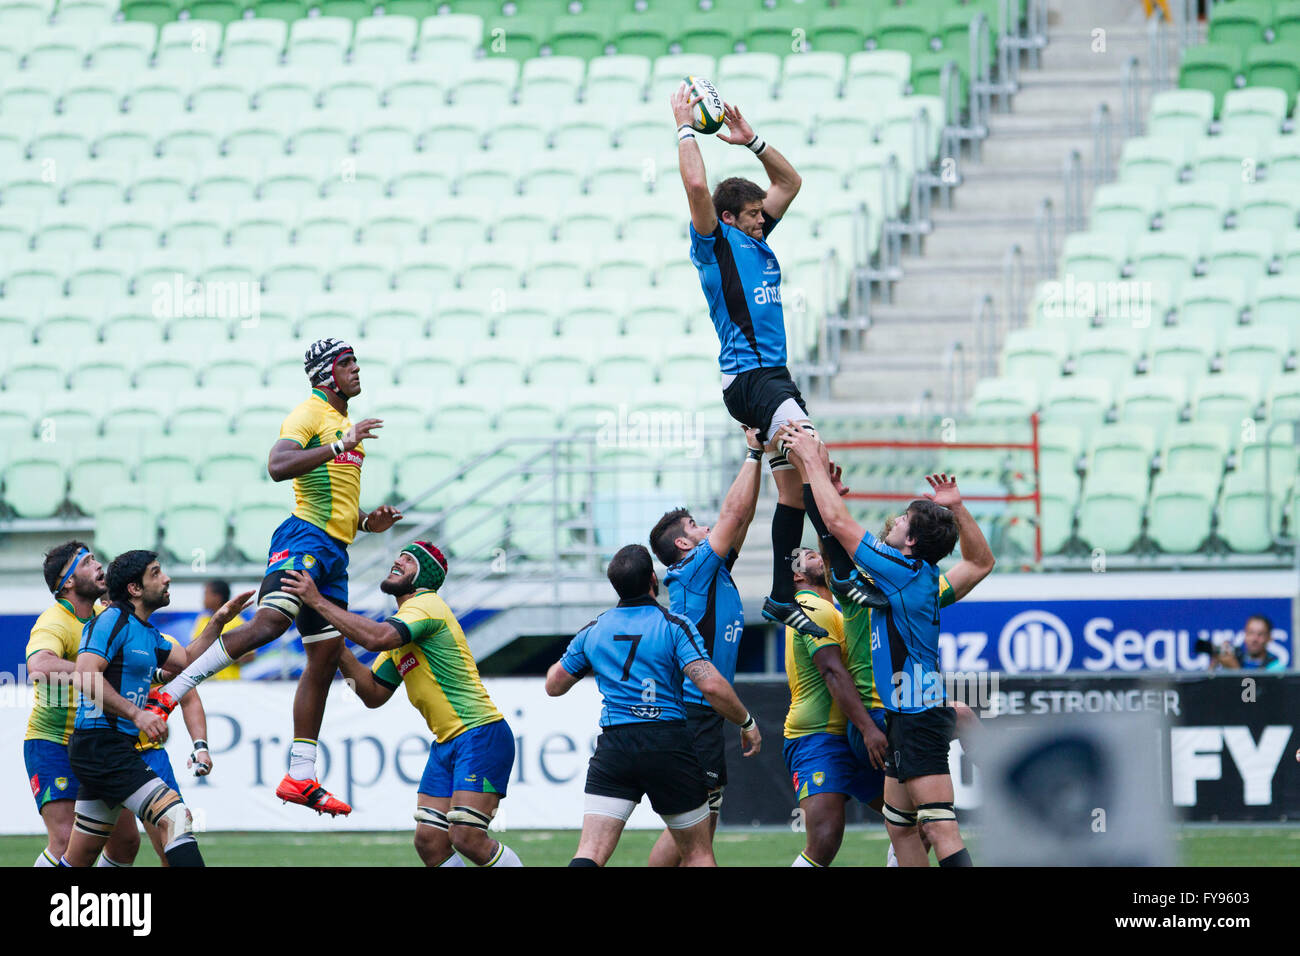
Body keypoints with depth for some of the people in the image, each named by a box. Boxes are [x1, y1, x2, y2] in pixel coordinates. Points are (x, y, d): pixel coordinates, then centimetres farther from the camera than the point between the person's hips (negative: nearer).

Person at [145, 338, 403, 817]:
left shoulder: (344, 422, 26)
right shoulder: (309, 414, -3)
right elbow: (278, 466, -22)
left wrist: (367, 522, 17)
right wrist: (341, 445, -24)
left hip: (335, 552, 9)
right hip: (304, 539, -9)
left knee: (325, 658, 6)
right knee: (270, 621, -29)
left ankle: (300, 776, 7)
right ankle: (169, 692, -29)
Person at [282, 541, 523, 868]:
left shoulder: (426, 605, -10)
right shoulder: (401, 627, 19)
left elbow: (376, 638, -29)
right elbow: (374, 694, 16)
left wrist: (318, 601, -22)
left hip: (480, 734, -9)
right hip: (447, 742, 9)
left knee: (467, 839, -18)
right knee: (428, 841, -2)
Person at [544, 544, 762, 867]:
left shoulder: (593, 632, 9)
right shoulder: (674, 627, -4)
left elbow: (554, 685, 20)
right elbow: (711, 685, -14)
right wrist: (746, 723, 1)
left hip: (613, 748, 2)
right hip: (669, 742, -2)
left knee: (590, 853, -6)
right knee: (698, 852, 11)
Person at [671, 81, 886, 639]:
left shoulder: (755, 238, 18)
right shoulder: (716, 242, -4)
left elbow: (790, 181, 28)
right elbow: (697, 186, -19)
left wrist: (750, 140, 19)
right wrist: (685, 127, -10)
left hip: (773, 374, 9)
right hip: (749, 376, -9)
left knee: (795, 486, 7)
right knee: (816, 459, -25)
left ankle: (782, 599, 11)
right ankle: (846, 573, -28)